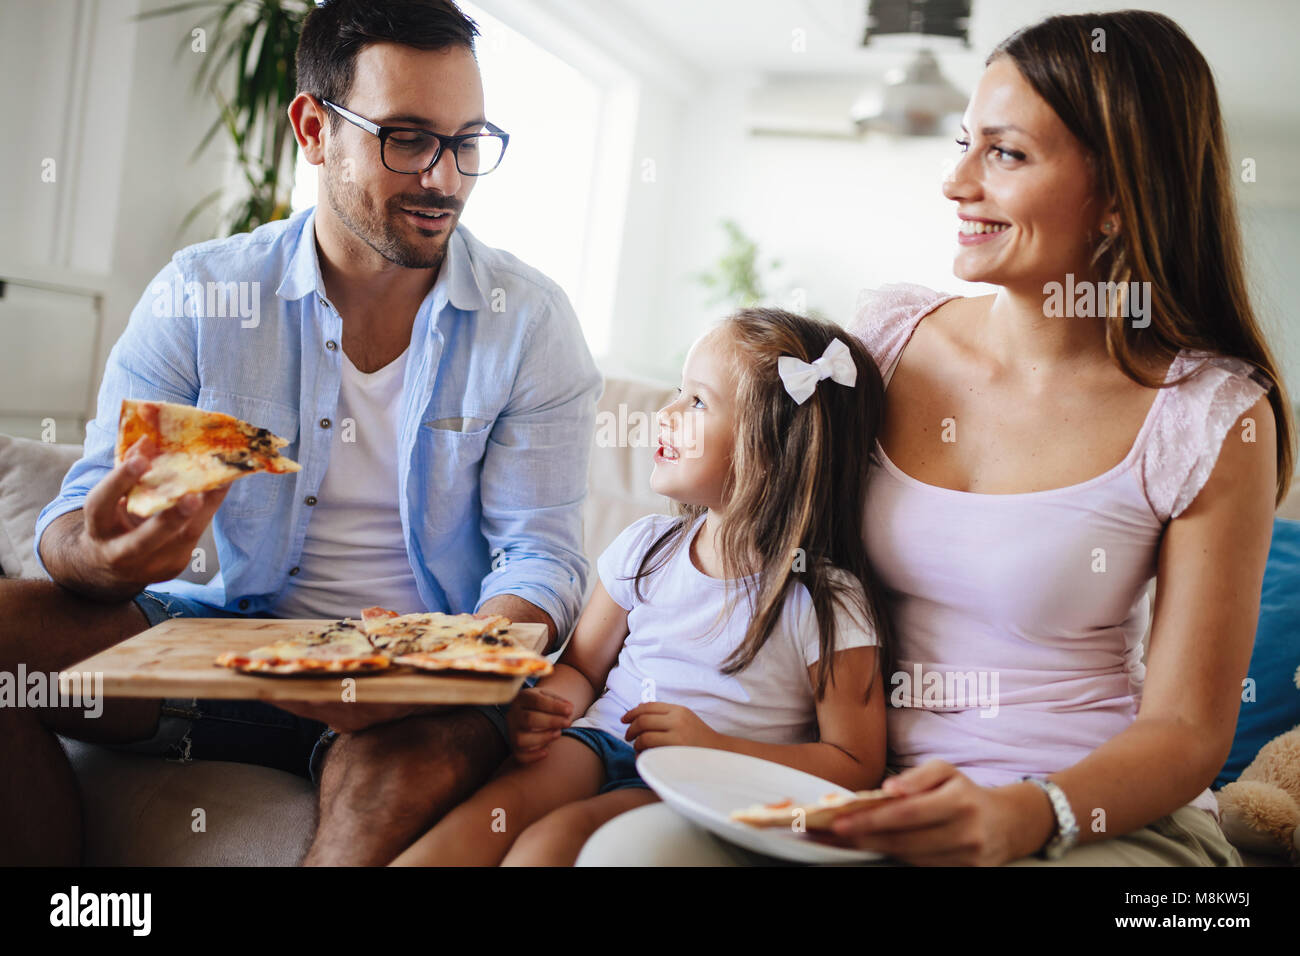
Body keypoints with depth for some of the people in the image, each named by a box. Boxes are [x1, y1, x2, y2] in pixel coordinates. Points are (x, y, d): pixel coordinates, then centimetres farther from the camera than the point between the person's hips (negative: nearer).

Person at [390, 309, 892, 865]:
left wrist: (710, 747, -17)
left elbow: (856, 765, -8)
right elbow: (581, 667, 16)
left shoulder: (828, 603, -9)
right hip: (604, 740, 5)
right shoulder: (647, 548, 8)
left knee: (563, 831, -30)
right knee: (503, 801, -25)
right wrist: (540, 710, -8)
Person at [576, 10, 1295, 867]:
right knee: (632, 845, -25)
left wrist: (1028, 816, -24)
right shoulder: (889, 334, 2)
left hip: (1106, 817, -2)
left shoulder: (1214, 417, -8)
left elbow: (1188, 729, -6)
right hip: (871, 792, 3)